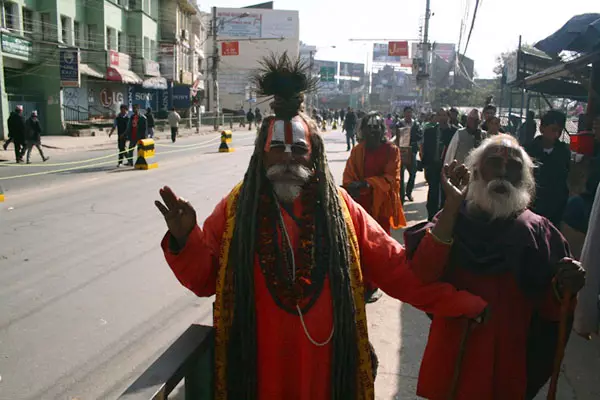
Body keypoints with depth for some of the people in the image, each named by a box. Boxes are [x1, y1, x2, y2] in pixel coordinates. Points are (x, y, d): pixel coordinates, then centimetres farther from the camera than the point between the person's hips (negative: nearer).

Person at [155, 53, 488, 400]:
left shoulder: (338, 206, -3)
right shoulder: (236, 208, -3)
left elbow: (397, 269, 0)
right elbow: (204, 278, -2)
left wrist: (462, 304, -4)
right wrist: (185, 238, -20)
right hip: (257, 367, 0)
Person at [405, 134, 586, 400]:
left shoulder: (538, 231, -5)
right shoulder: (453, 219, -8)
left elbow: (549, 310, -2)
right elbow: (420, 277, -25)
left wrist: (563, 290, -24)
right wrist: (451, 206, -28)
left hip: (509, 360, 1)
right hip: (452, 356, 0)